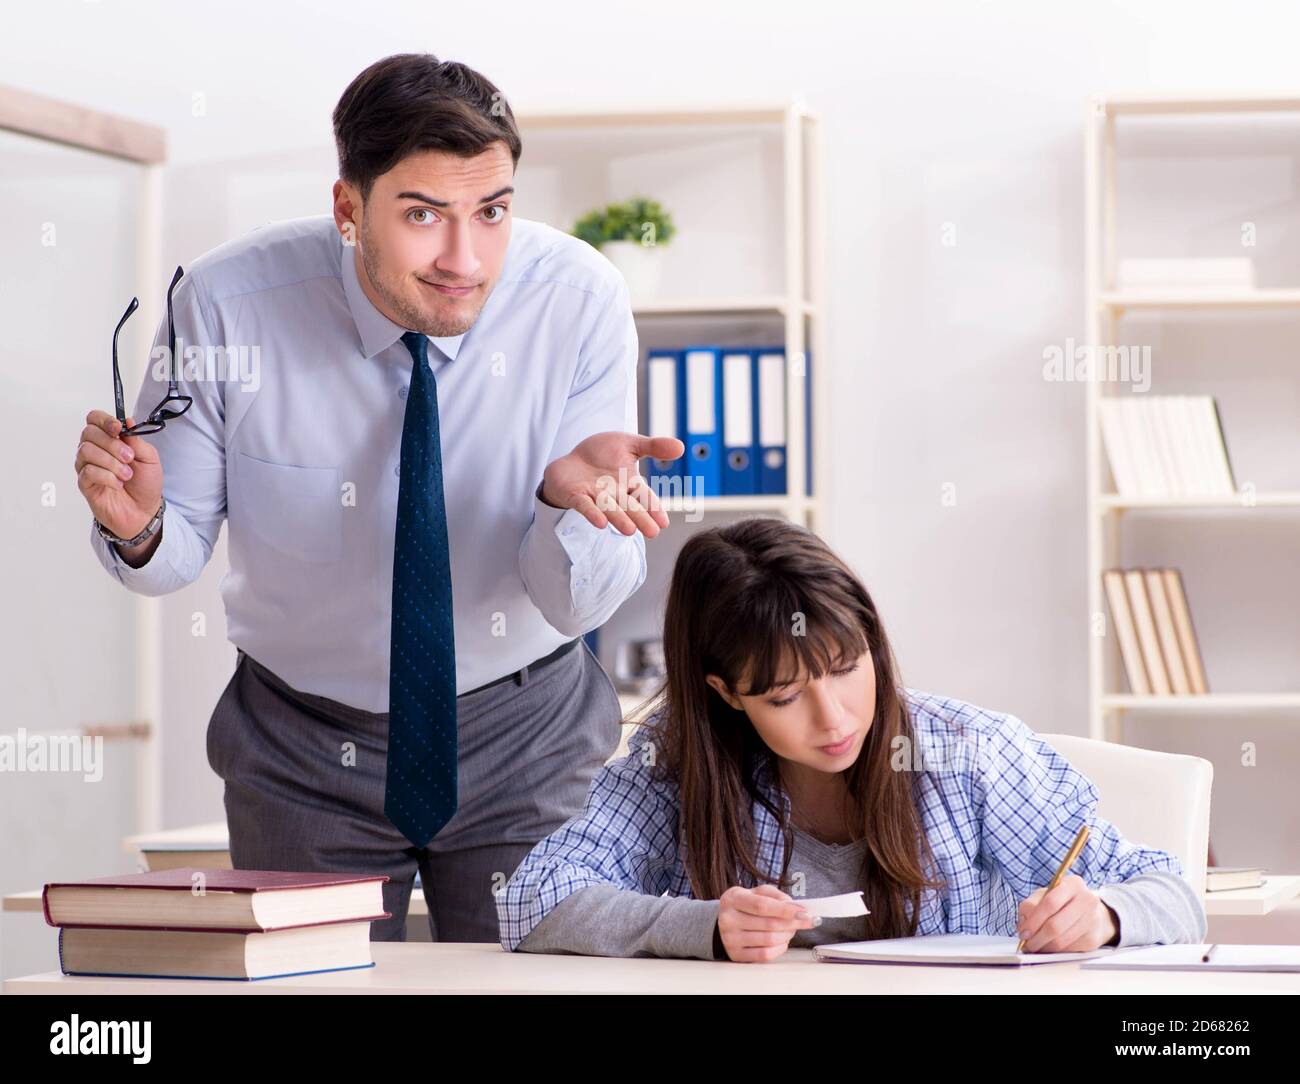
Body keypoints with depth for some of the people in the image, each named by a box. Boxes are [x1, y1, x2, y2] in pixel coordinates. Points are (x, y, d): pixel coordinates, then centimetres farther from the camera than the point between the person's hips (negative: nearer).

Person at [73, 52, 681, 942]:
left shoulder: (579, 298, -21)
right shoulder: (228, 306, -21)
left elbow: (581, 603, -19)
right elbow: (176, 556, -10)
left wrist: (569, 497, -41)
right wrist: (138, 526, -34)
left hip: (526, 742, 0)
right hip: (304, 754, 0)